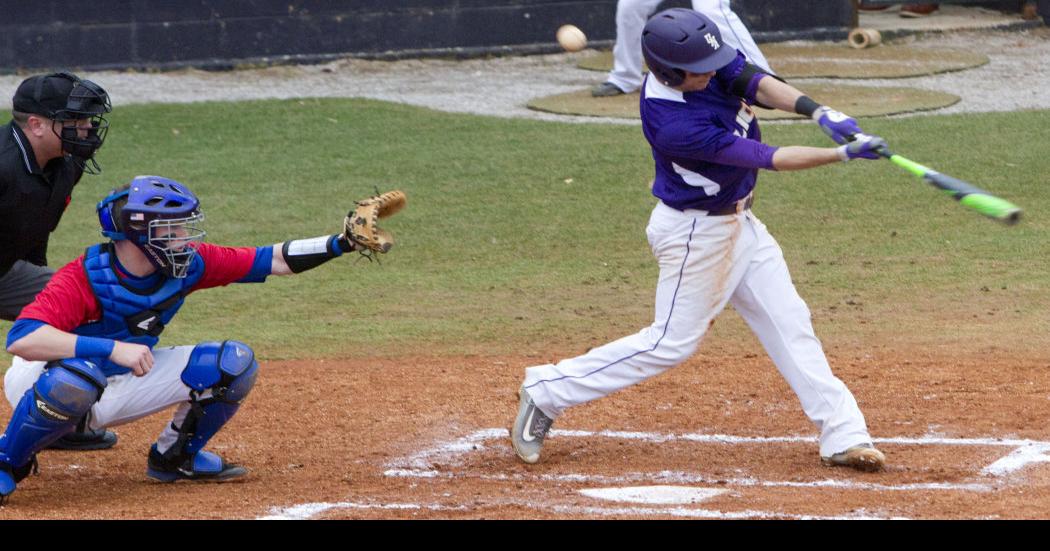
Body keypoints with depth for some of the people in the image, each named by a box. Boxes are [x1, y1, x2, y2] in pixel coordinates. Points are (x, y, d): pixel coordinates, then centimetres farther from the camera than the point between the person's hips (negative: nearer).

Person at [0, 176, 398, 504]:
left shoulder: (188, 265, -11)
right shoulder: (84, 278, -30)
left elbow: (274, 261, -6)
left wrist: (342, 243, -16)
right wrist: (113, 349, -47)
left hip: (121, 388, 6)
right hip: (40, 384, -6)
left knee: (235, 363, -6)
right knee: (78, 376, -44)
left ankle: (175, 457, 13)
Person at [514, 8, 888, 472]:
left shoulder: (702, 62, -12)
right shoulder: (674, 126, -34)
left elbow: (755, 82, -16)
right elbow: (769, 159, -30)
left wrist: (816, 110, -33)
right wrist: (845, 153, -29)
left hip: (736, 220, 9)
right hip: (695, 233, -9)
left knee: (789, 324, 7)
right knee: (672, 343, 0)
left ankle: (843, 436, 9)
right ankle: (547, 391, 11)